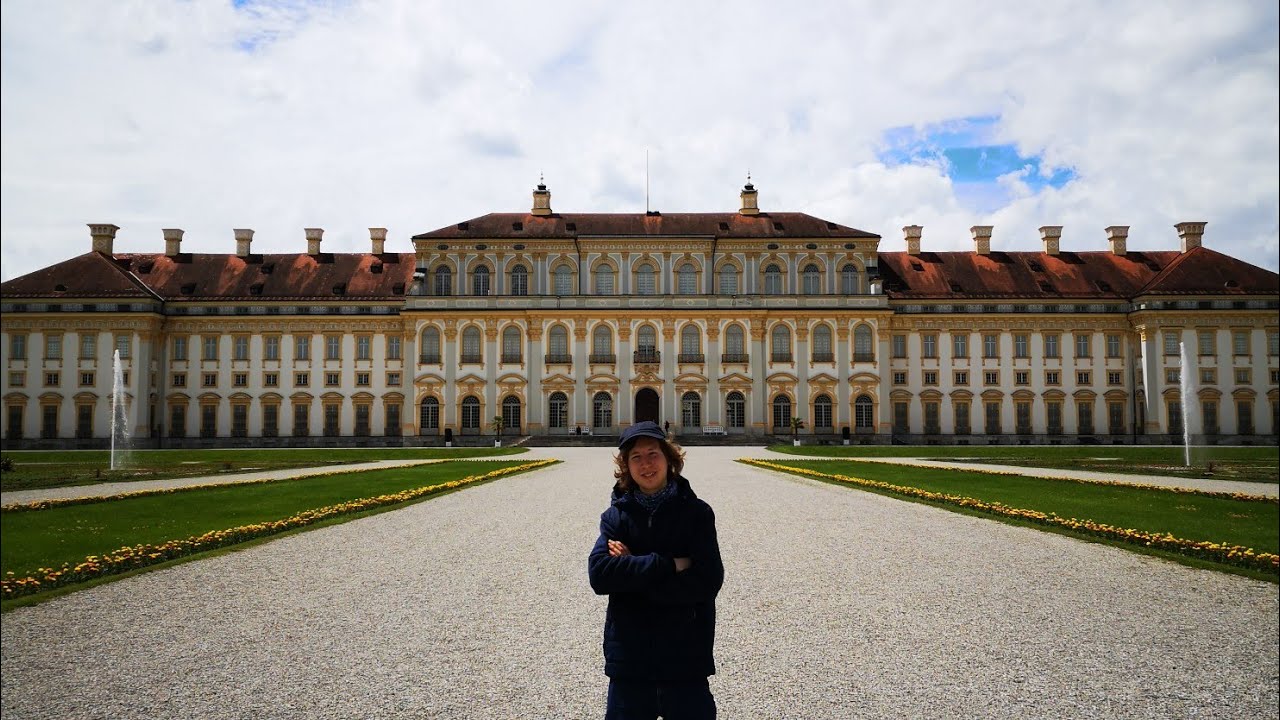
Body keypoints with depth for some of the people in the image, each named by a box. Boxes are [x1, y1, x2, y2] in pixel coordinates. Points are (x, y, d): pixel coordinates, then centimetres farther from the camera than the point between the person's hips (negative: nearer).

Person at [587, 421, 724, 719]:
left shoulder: (697, 513, -3)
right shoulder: (615, 515, 1)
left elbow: (708, 581, -14)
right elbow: (598, 574, -14)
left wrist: (630, 569, -13)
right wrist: (669, 564, -18)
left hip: (686, 658, -1)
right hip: (628, 657, 1)